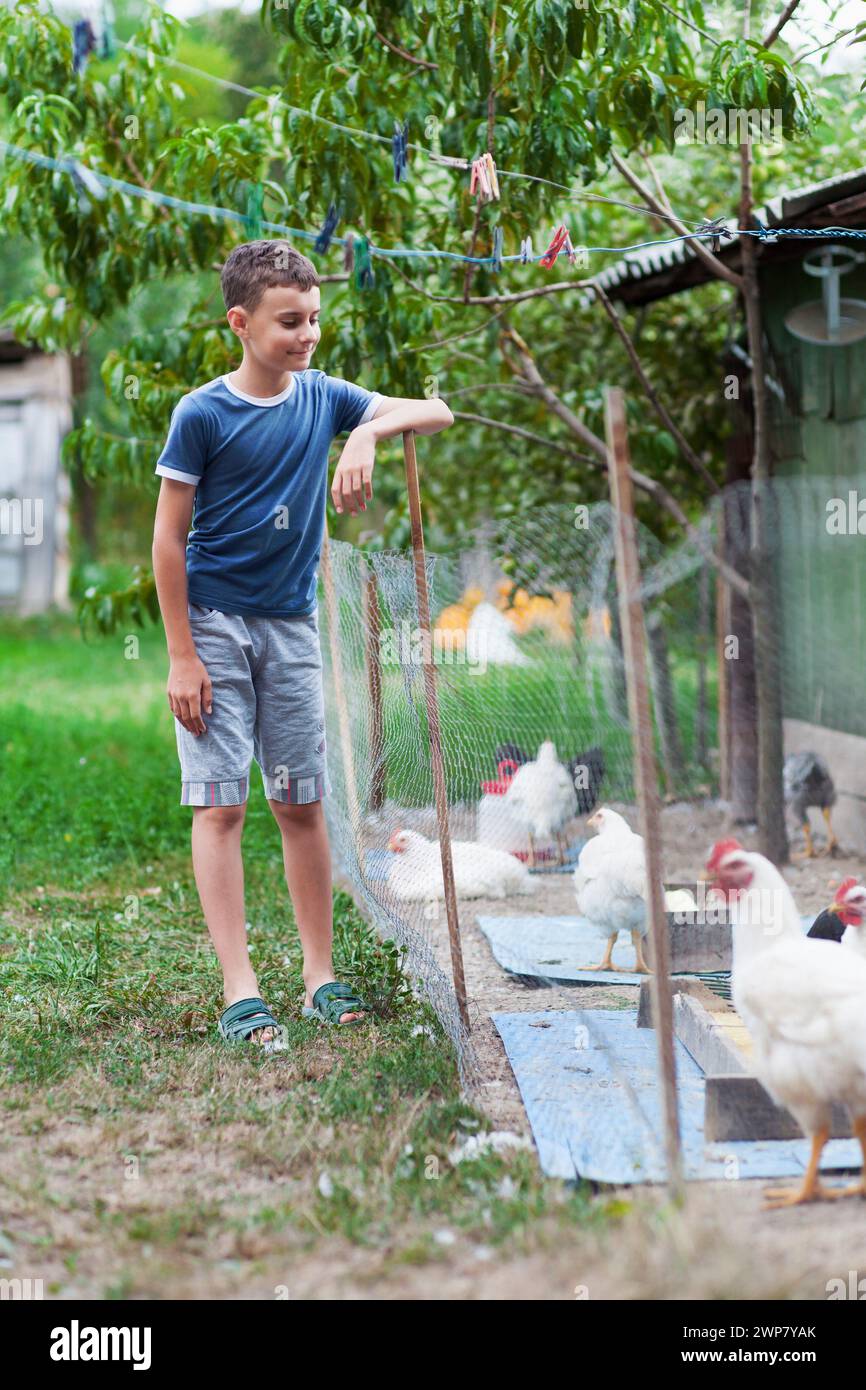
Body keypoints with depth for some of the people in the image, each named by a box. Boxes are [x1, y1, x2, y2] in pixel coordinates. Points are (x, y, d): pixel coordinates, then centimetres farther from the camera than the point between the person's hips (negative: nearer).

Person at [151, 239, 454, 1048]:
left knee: (301, 804, 7)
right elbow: (168, 540, -8)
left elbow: (436, 414, 5)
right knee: (220, 805, -6)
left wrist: (368, 433, -16)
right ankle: (239, 993, -6)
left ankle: (321, 976, 14)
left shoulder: (324, 397, 4)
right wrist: (181, 657, -11)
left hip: (291, 624, 4)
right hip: (214, 623, -4)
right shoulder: (202, 414, -9)